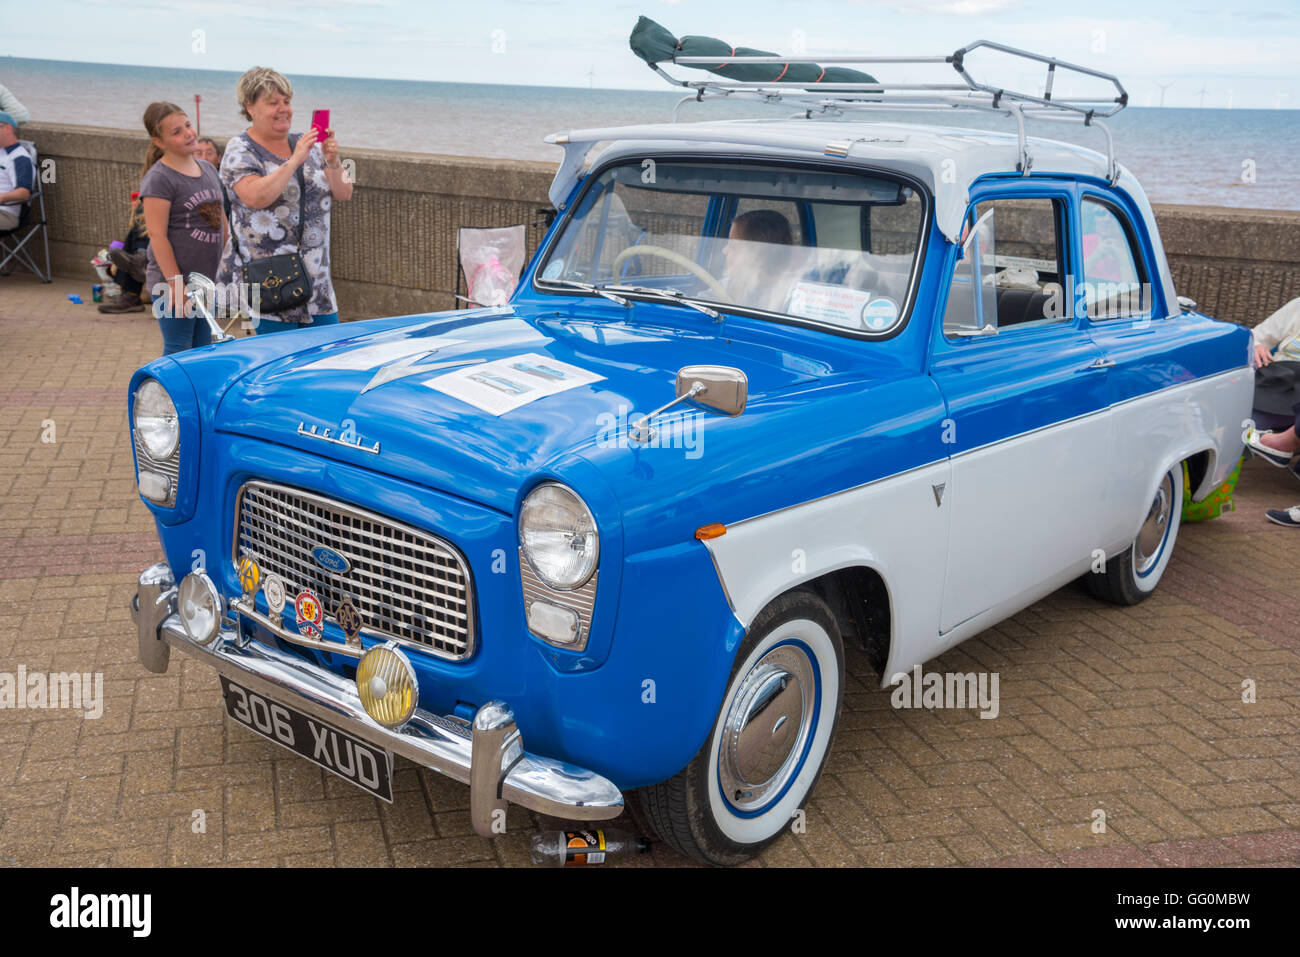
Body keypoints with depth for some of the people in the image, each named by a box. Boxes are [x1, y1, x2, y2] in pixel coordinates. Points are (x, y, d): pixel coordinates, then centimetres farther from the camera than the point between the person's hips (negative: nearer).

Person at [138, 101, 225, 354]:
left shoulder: (208, 169, 12)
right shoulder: (158, 178, -12)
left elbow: (221, 220, 19)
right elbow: (157, 235, -16)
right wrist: (176, 283, -19)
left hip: (207, 279, 7)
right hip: (173, 283, -7)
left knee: (204, 350, 14)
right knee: (178, 353, -2)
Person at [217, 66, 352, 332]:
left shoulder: (307, 144, 11)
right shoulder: (240, 150, -3)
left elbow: (344, 194, 7)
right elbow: (255, 197, -22)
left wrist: (332, 162, -12)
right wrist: (295, 160, -21)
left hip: (316, 278, 5)